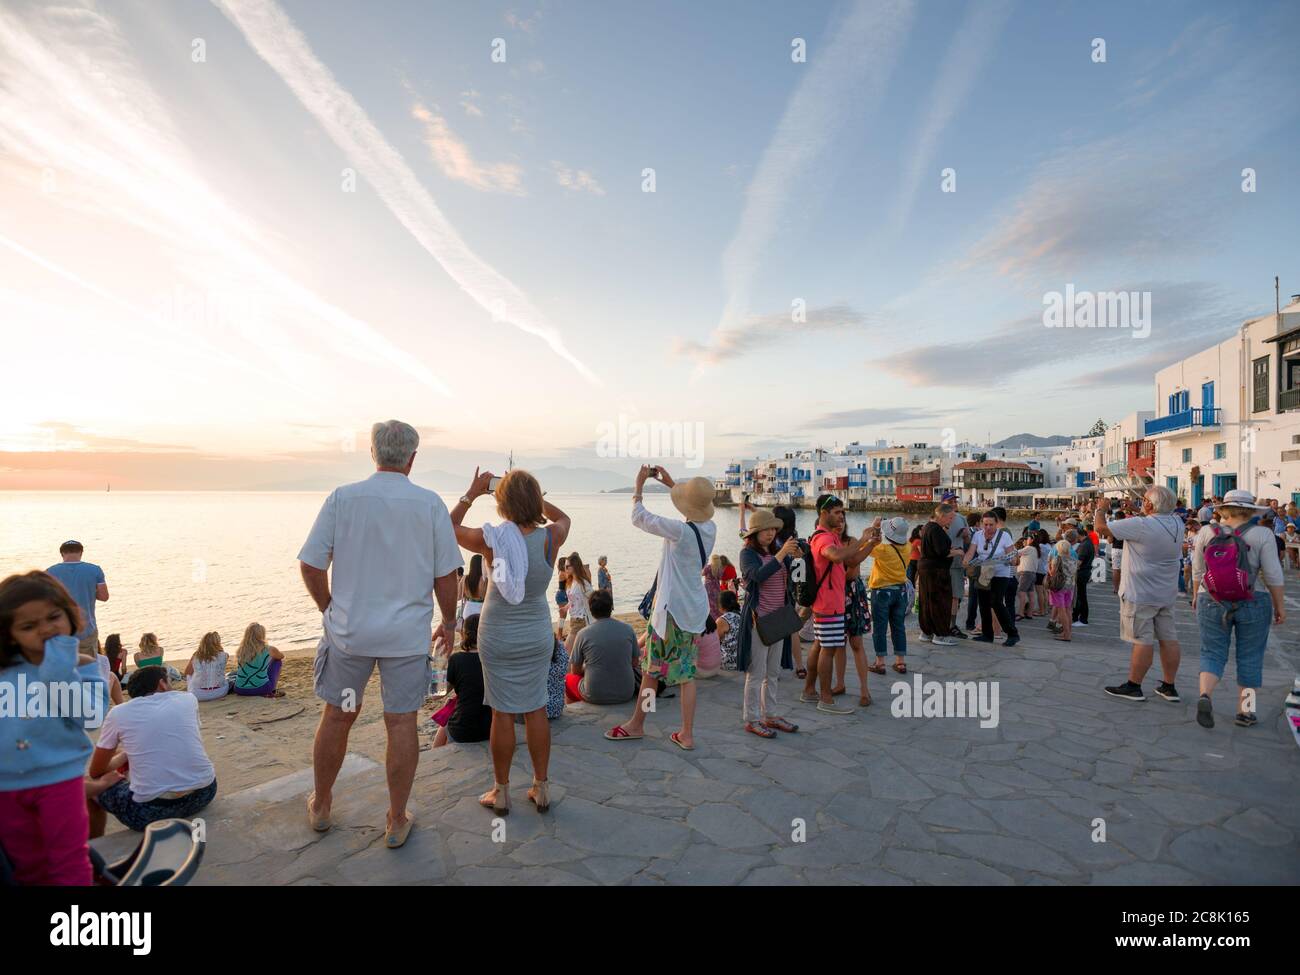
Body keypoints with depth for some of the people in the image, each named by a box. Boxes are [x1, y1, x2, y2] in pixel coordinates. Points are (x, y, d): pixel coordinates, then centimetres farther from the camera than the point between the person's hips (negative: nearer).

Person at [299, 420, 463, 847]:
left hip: (348, 630, 2)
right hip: (408, 635, -1)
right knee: (401, 722, 8)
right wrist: (449, 623, 9)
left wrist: (330, 611, 12)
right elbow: (446, 575, -5)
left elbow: (310, 565, -3)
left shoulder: (342, 498, -4)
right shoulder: (430, 504, -6)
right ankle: (397, 821, 21)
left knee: (337, 716, 18)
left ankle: (320, 805, 38)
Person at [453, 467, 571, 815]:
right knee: (536, 711, 12)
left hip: (498, 637, -2)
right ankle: (541, 788, 24)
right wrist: (532, 495, 8)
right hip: (537, 636, 2)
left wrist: (472, 493, 7)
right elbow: (563, 517, 14)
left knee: (503, 713, 9)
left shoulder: (491, 539, -16)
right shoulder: (550, 538, -12)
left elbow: (449, 527, 4)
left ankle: (501, 792, 23)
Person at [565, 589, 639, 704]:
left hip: (595, 697, -2)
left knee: (569, 678, 25)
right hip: (626, 695, 2)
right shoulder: (628, 629, -4)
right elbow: (634, 663, 7)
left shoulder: (583, 634, -10)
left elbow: (575, 671, 2)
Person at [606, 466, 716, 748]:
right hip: (696, 609, 7)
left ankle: (636, 725, 25)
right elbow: (698, 510, 22)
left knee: (651, 667, 9)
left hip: (671, 609, -7)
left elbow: (639, 518, -12)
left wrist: (639, 486, 1)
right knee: (686, 672, 11)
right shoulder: (710, 529, -1)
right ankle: (686, 734, 15)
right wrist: (671, 484, 23)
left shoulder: (680, 531, -22)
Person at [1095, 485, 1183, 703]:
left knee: (1142, 640, -2)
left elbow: (1100, 527, -15)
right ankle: (1169, 687, 19)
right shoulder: (1176, 522, 1)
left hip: (1140, 594, -7)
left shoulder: (1140, 525, -22)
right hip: (1166, 593, 7)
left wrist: (1100, 509, 4)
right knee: (1169, 639, 10)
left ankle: (1133, 686, 7)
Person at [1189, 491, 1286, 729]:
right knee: (1250, 658, 12)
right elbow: (1274, 576, -7)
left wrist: (1196, 596, 15)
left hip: (1212, 602, 1)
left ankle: (1204, 695, -13)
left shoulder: (1206, 532, -2)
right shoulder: (1261, 534, -8)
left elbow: (1197, 572, 3)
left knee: (1212, 653, 8)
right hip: (1252, 604, -1)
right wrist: (1280, 607, 1)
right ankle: (1245, 710, 16)